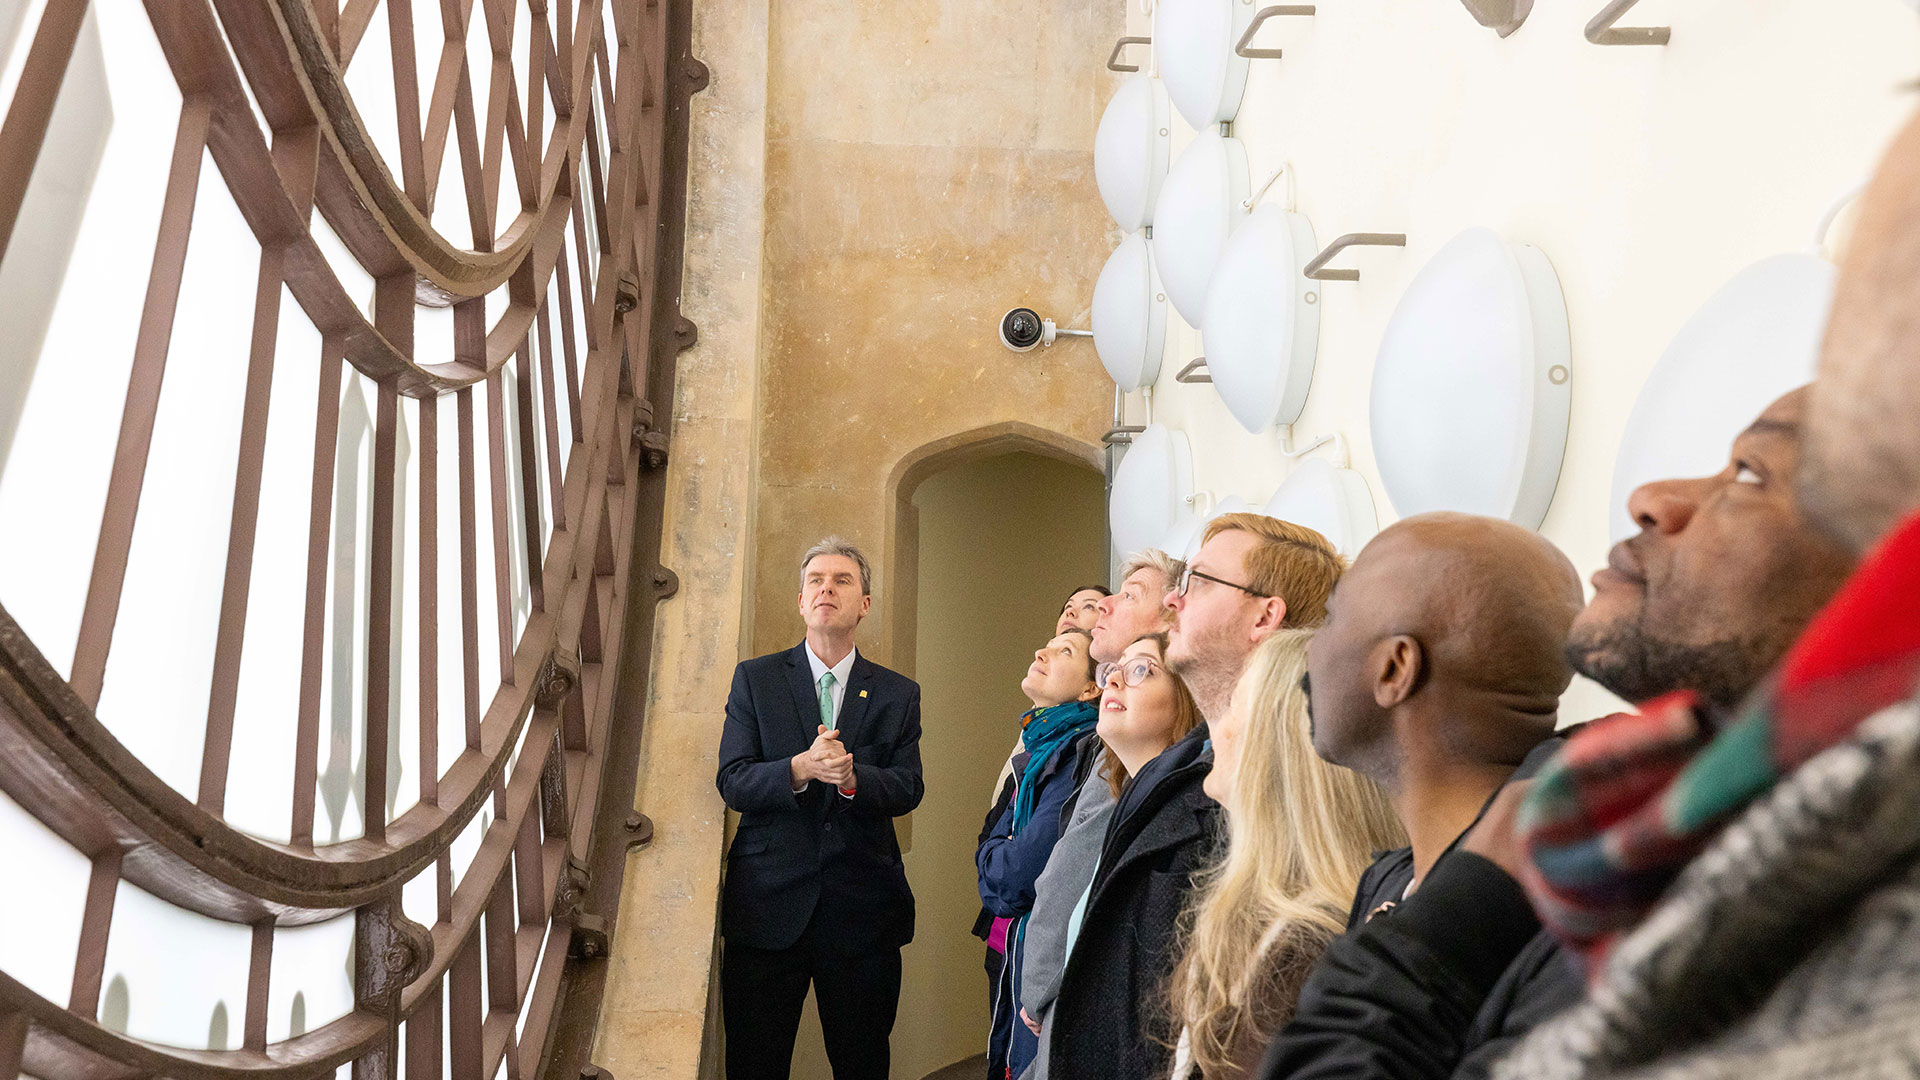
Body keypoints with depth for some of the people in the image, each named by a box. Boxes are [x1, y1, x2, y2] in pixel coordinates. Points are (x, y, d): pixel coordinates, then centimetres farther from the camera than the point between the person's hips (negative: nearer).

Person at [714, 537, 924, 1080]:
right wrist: (800, 769, -22)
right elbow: (731, 781, -4)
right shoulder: (755, 679, 5)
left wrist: (852, 778, -23)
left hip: (863, 908, 1)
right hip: (770, 903, -1)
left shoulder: (898, 695, 8)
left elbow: (908, 788, -2)